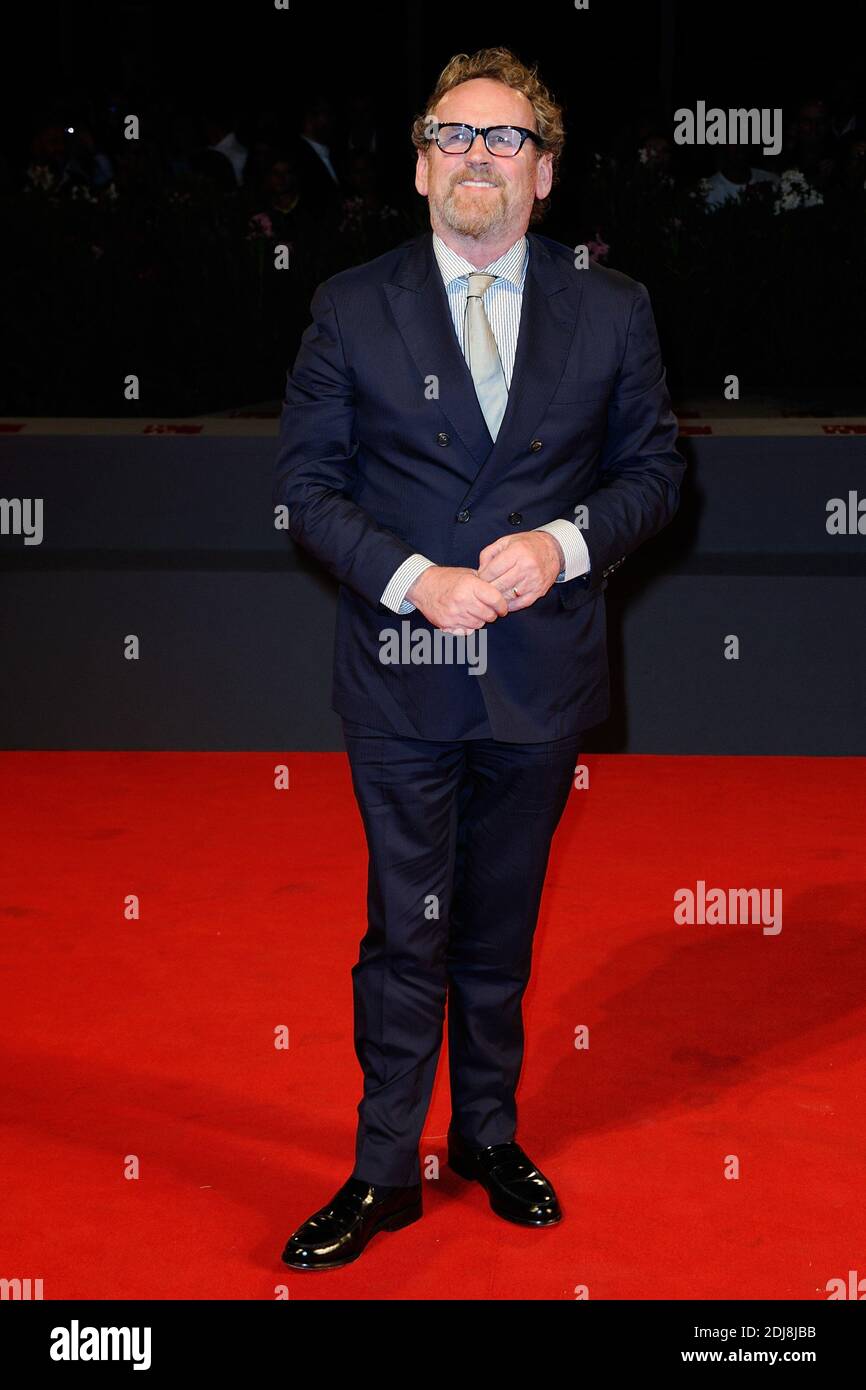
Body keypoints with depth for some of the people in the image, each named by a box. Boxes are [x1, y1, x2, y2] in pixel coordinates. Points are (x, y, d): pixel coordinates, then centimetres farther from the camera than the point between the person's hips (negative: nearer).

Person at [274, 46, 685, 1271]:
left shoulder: (612, 311, 2)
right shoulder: (352, 308, -1)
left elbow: (653, 469, 5)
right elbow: (306, 481, -1)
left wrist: (567, 543, -14)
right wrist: (413, 578, -15)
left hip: (541, 672, 2)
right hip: (402, 676, -1)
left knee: (501, 928, 16)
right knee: (407, 933, 4)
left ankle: (489, 1137, 33)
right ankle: (385, 1171, 18)